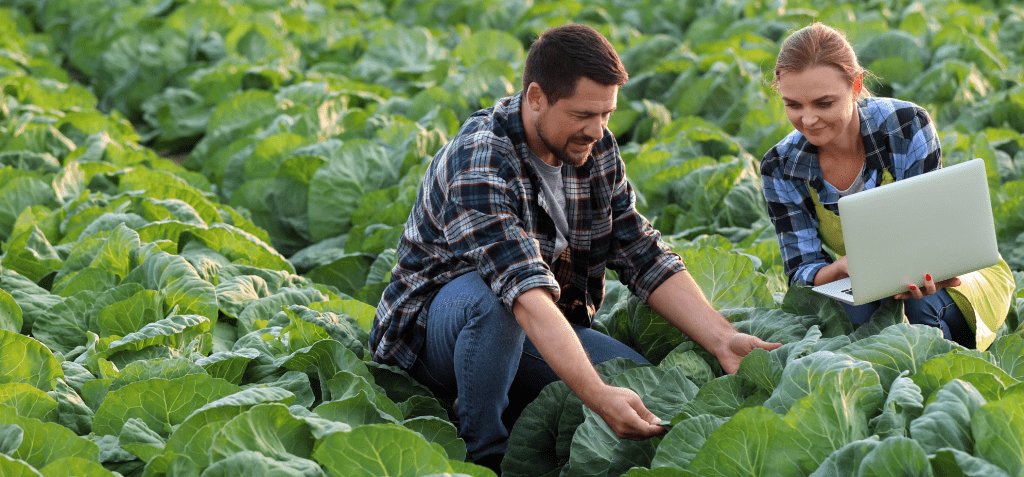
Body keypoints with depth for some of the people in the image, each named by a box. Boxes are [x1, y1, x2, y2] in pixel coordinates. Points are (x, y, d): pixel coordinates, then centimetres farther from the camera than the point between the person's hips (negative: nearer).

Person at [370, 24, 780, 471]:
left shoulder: (597, 152, -4)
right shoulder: (477, 164, -28)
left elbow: (645, 258, -2)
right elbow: (527, 292, -40)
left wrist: (724, 341, -16)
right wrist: (598, 395, -50)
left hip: (546, 332, 6)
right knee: (492, 298, -40)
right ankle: (483, 452, -20)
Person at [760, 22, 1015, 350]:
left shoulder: (908, 126, -22)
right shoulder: (781, 169, -15)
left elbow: (927, 234, -20)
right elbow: (801, 271, -16)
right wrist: (844, 267, -41)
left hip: (957, 274, -1)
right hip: (872, 290, 1)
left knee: (921, 303, -35)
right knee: (852, 310, -33)